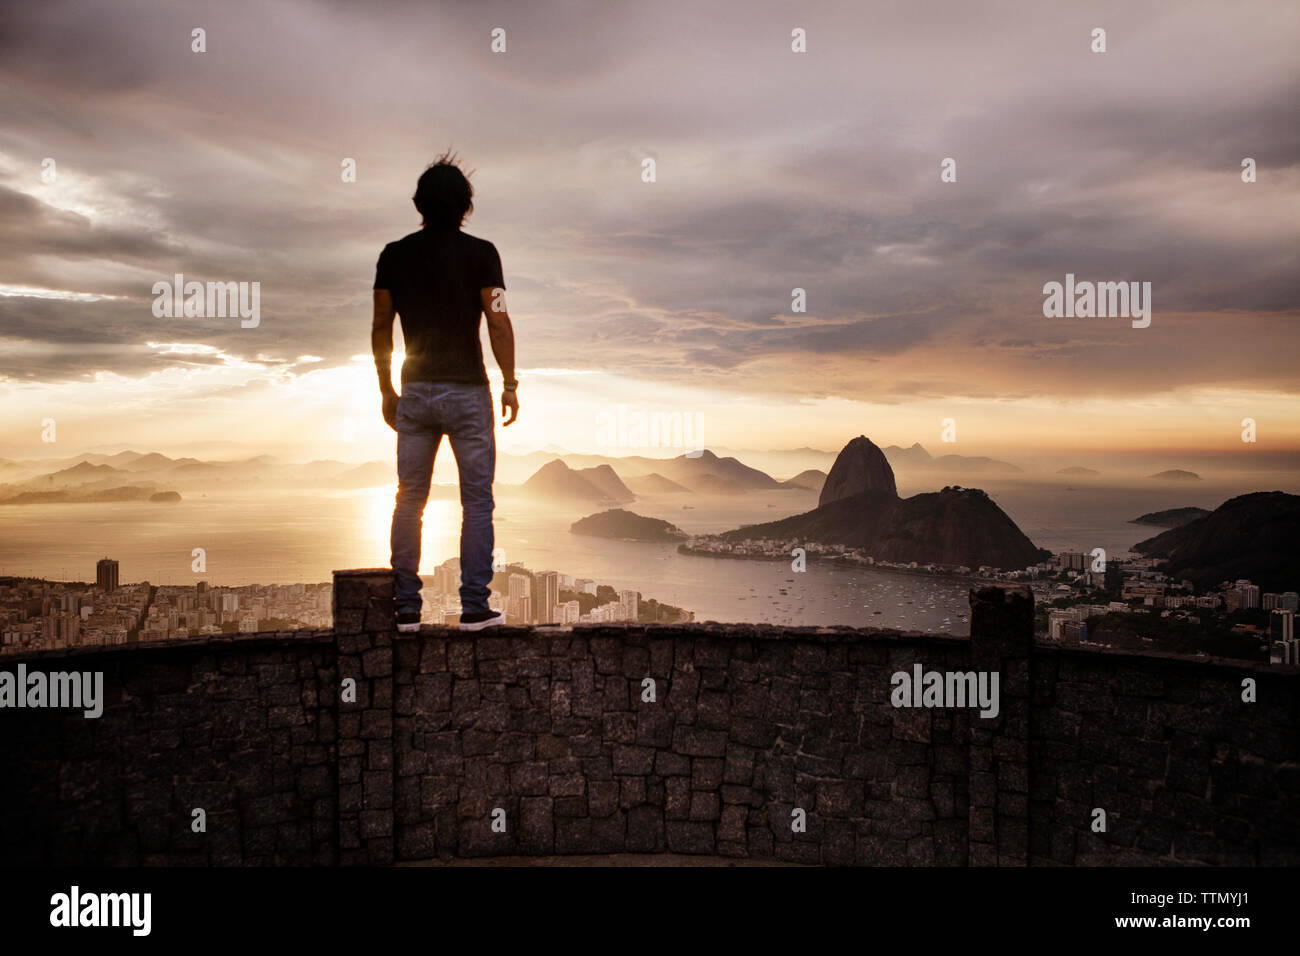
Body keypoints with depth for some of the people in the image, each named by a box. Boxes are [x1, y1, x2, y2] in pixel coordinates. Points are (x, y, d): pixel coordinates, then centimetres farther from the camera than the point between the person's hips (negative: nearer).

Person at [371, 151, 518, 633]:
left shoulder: (394, 254, 6)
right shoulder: (480, 253, -4)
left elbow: (380, 329, 6)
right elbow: (498, 323, -9)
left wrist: (387, 390, 14)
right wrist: (510, 383, -1)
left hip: (415, 392, 3)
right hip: (467, 391, -3)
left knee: (408, 500, 9)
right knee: (477, 502, 3)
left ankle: (406, 608, 10)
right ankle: (474, 606, 2)